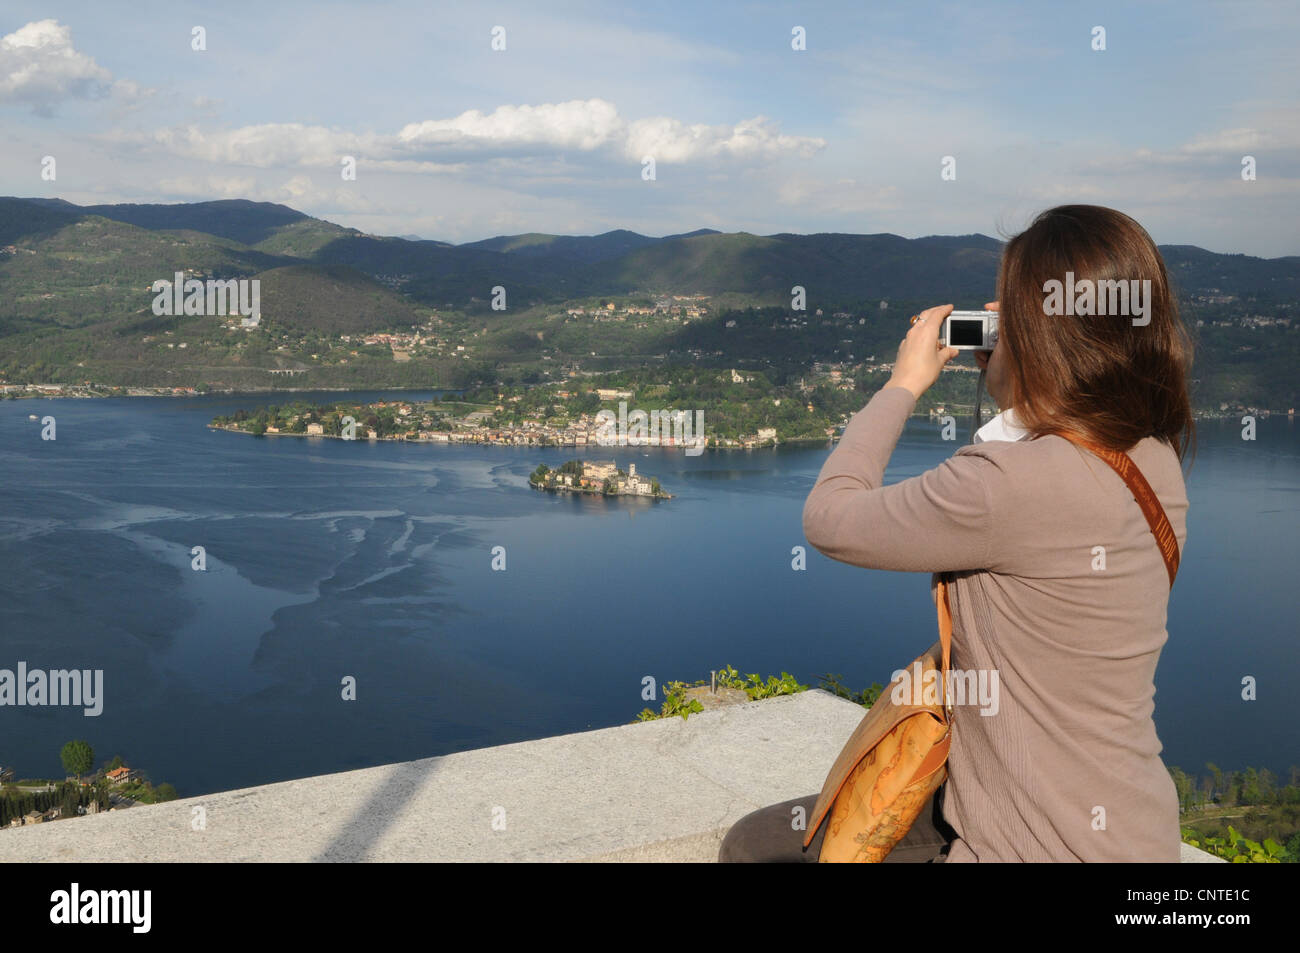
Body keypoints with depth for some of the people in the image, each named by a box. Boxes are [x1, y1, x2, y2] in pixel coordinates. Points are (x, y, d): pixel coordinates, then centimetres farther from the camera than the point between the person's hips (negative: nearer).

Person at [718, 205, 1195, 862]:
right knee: (753, 840, 20)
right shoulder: (1153, 459, -3)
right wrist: (1007, 377, 11)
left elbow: (829, 518, -15)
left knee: (756, 848, 10)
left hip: (1042, 845, -9)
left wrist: (906, 382, -4)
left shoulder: (1010, 482, -31)